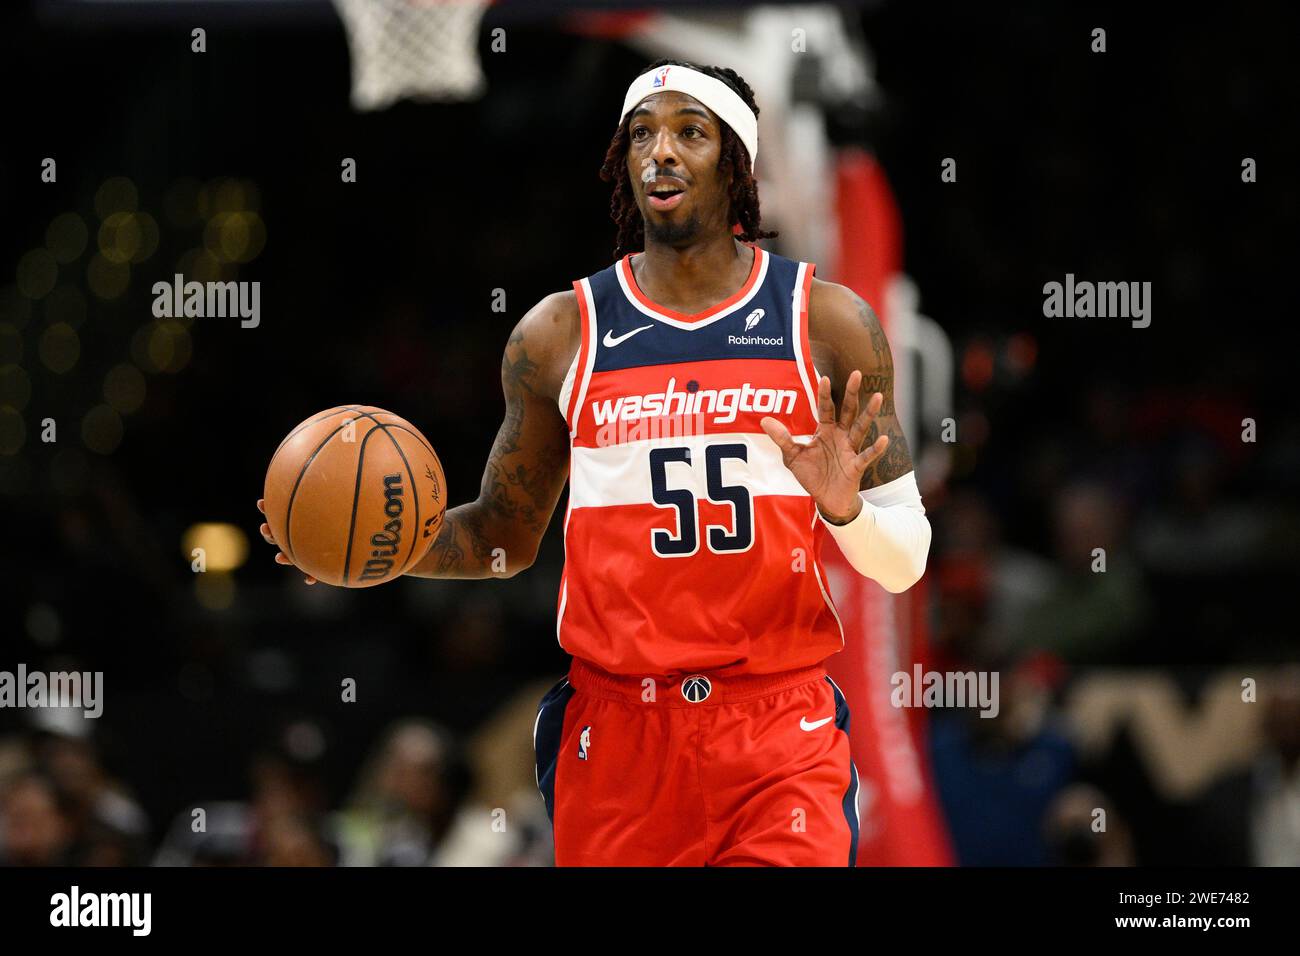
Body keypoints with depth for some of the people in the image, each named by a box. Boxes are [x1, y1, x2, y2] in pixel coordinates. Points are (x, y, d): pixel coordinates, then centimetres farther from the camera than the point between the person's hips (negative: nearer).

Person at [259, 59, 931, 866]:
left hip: (780, 737, -1)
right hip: (617, 733, 1)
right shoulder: (560, 335, 7)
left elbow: (903, 564, 4)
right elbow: (506, 535, 18)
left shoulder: (827, 323, 3)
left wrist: (848, 512, -18)